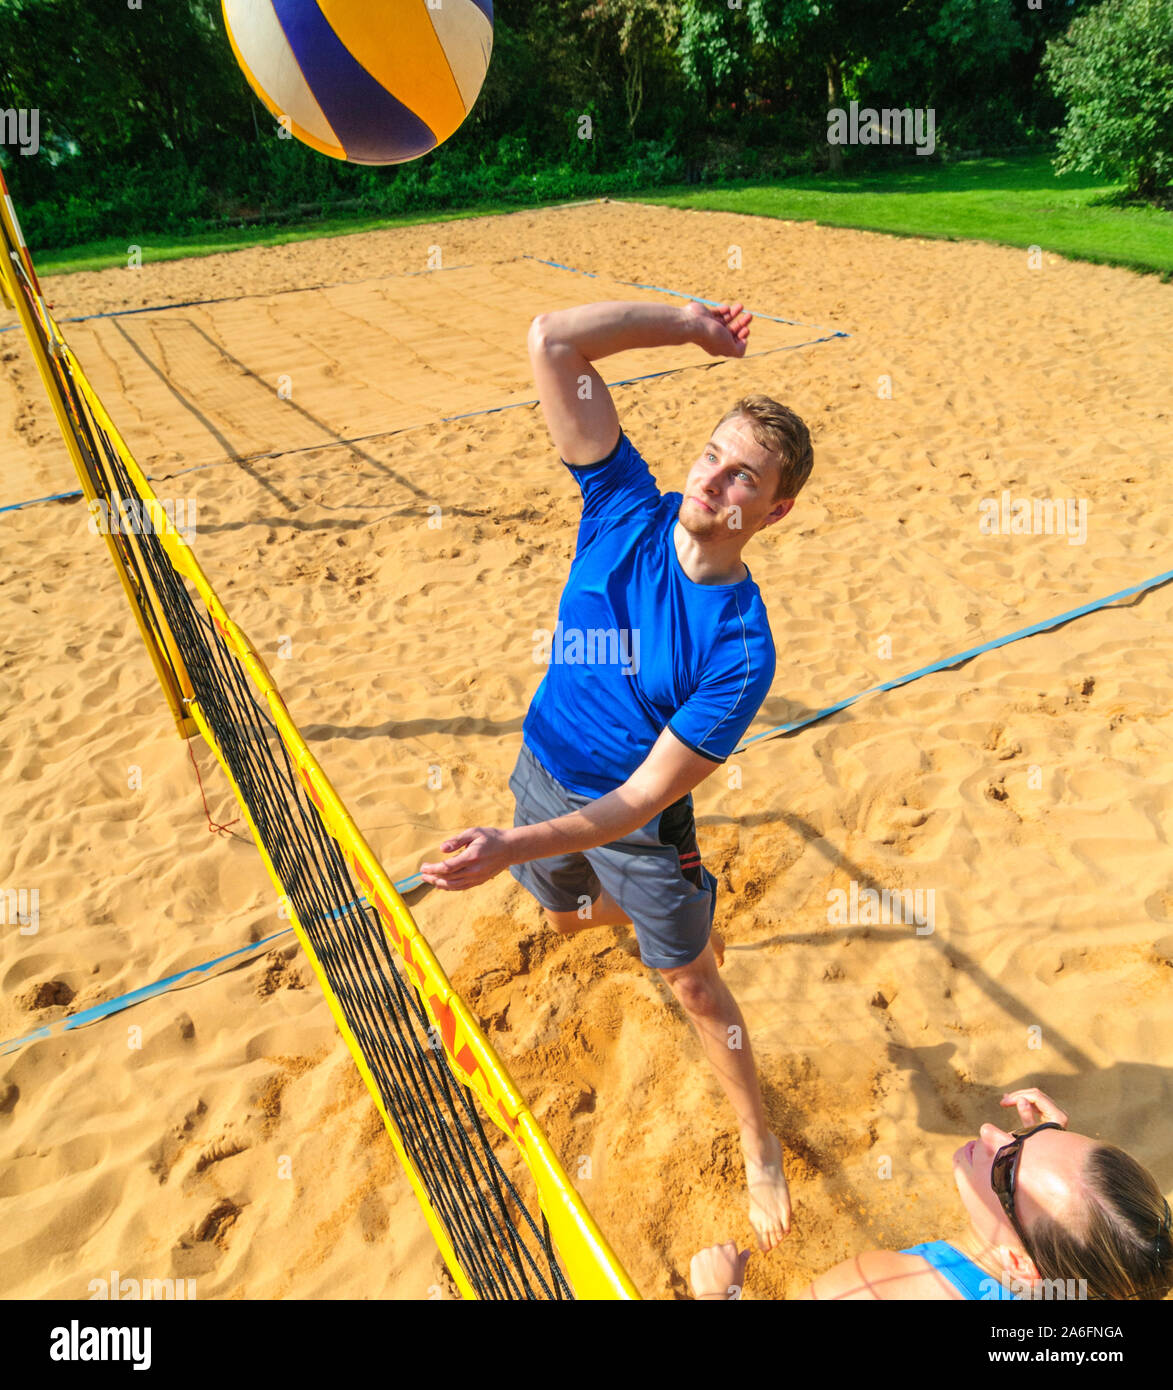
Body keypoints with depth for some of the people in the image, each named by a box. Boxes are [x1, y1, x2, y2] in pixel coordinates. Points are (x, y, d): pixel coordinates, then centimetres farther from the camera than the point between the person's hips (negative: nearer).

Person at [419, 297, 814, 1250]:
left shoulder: (740, 648, -29)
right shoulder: (628, 507, -18)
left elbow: (643, 800, -28)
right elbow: (552, 343, -22)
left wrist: (514, 847, -36)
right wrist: (694, 325, -19)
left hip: (636, 817, -5)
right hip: (544, 772, 5)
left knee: (696, 987, 11)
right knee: (567, 915, 30)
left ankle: (760, 1146, 40)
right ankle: (680, 910, 63)